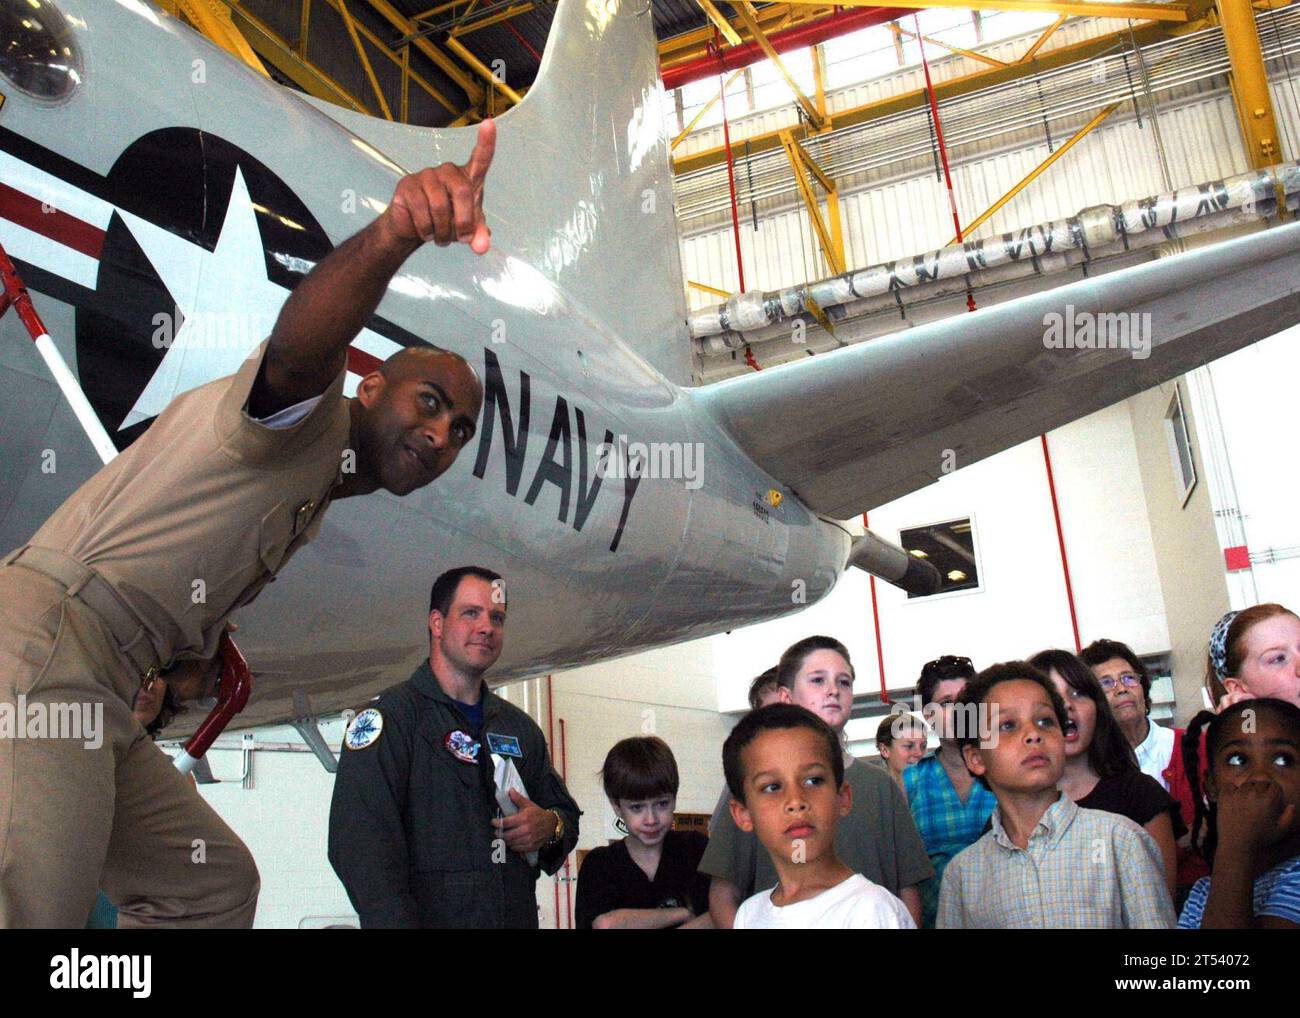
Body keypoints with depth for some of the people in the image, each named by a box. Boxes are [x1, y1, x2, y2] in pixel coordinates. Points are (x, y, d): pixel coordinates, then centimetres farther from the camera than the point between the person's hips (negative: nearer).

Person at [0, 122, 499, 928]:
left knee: (214, 885, 14)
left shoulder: (307, 510, 24)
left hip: (96, 691, 10)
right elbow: (300, 343, -31)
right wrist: (392, 235, -48)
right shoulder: (311, 418, -5)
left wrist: (200, 659, 13)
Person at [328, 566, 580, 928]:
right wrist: (395, 921, -32)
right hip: (428, 917, -6)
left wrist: (551, 826, -5)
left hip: (519, 917, 6)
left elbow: (566, 813, 18)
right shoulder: (387, 717, -10)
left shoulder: (521, 727, 11)